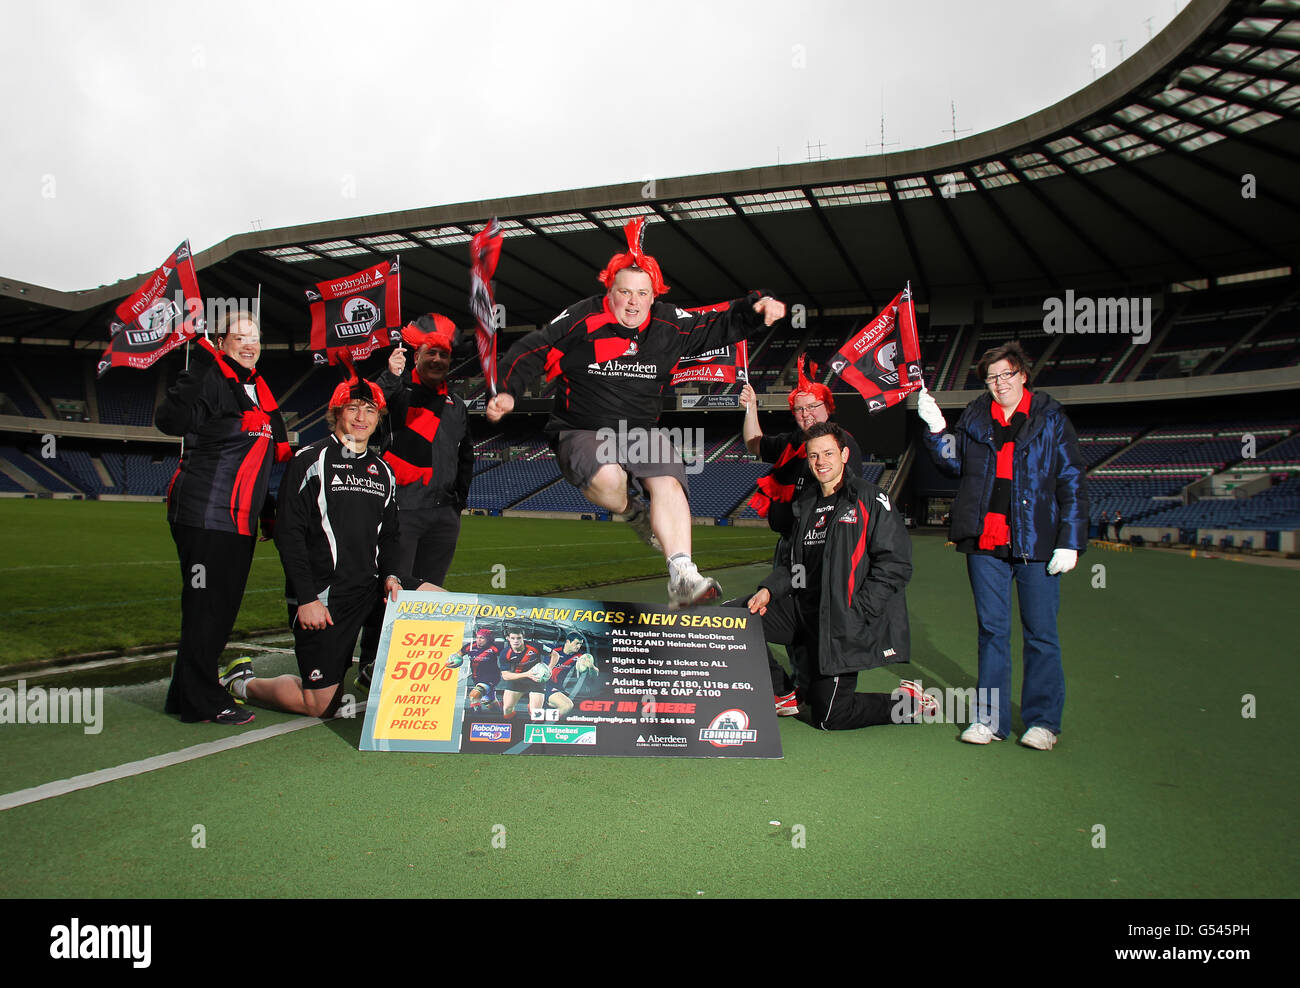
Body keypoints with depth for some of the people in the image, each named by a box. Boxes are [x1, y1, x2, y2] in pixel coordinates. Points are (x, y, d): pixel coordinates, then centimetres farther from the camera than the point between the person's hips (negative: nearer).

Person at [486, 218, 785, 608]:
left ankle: (682, 576, -28)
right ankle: (634, 512, 3)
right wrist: (507, 392, -18)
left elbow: (721, 324, 8)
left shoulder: (670, 325, 1)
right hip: (582, 433, -2)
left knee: (668, 483, -25)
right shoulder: (581, 320, -8)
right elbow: (530, 352, -5)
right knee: (607, 477, -34)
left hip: (642, 433, 3)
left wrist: (757, 308, -9)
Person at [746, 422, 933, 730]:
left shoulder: (870, 499, -8)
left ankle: (910, 703, 18)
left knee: (828, 717, -5)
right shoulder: (806, 504, 13)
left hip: (848, 623, -7)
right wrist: (769, 589, -2)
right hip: (806, 610, 7)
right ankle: (783, 694, 13)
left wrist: (856, 611, -20)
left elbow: (896, 564, -14)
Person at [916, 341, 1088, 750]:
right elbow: (954, 462, 10)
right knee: (992, 630, 8)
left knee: (1040, 634, 4)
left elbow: (1072, 483, 2)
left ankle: (1042, 721, 17)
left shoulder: (1050, 419, 4)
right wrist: (935, 427, -5)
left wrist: (1070, 542, -5)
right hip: (985, 541, 2)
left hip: (1035, 543, -2)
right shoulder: (974, 418, 12)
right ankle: (991, 718, 16)